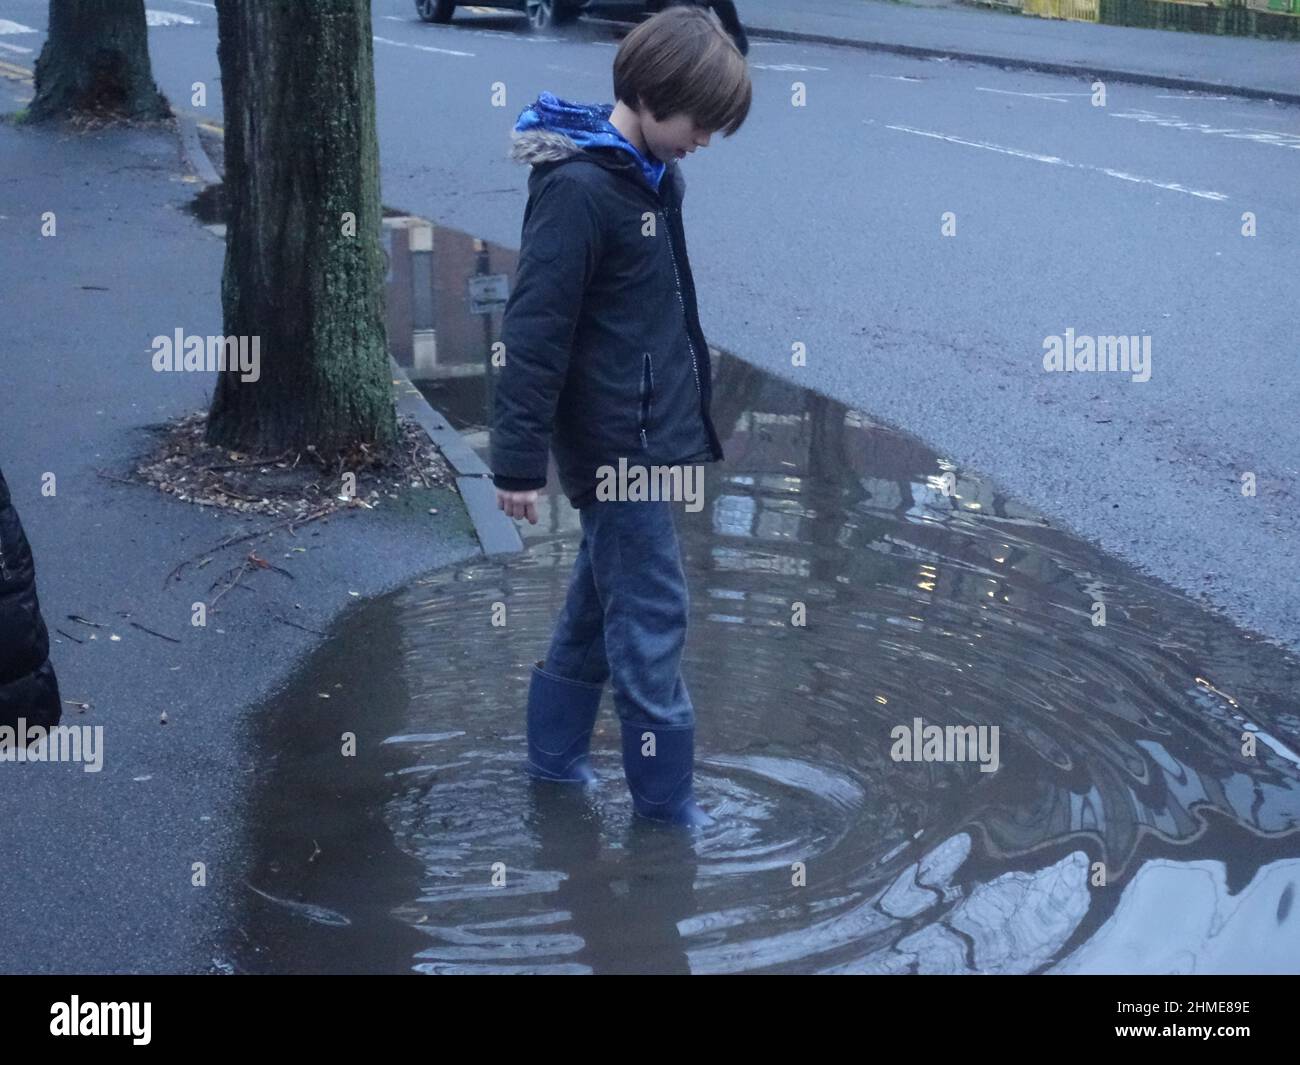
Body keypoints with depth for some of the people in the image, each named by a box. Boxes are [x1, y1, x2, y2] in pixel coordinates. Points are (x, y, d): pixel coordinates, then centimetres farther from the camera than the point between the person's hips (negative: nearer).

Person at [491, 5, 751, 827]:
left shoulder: (654, 175, 7)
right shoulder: (578, 189, -21)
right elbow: (534, 330, -21)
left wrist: (693, 400, 19)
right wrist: (519, 458, -20)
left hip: (648, 434, 9)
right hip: (616, 444, -9)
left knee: (605, 599, 19)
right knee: (652, 617, -1)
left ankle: (555, 749, 35)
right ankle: (668, 801, 12)